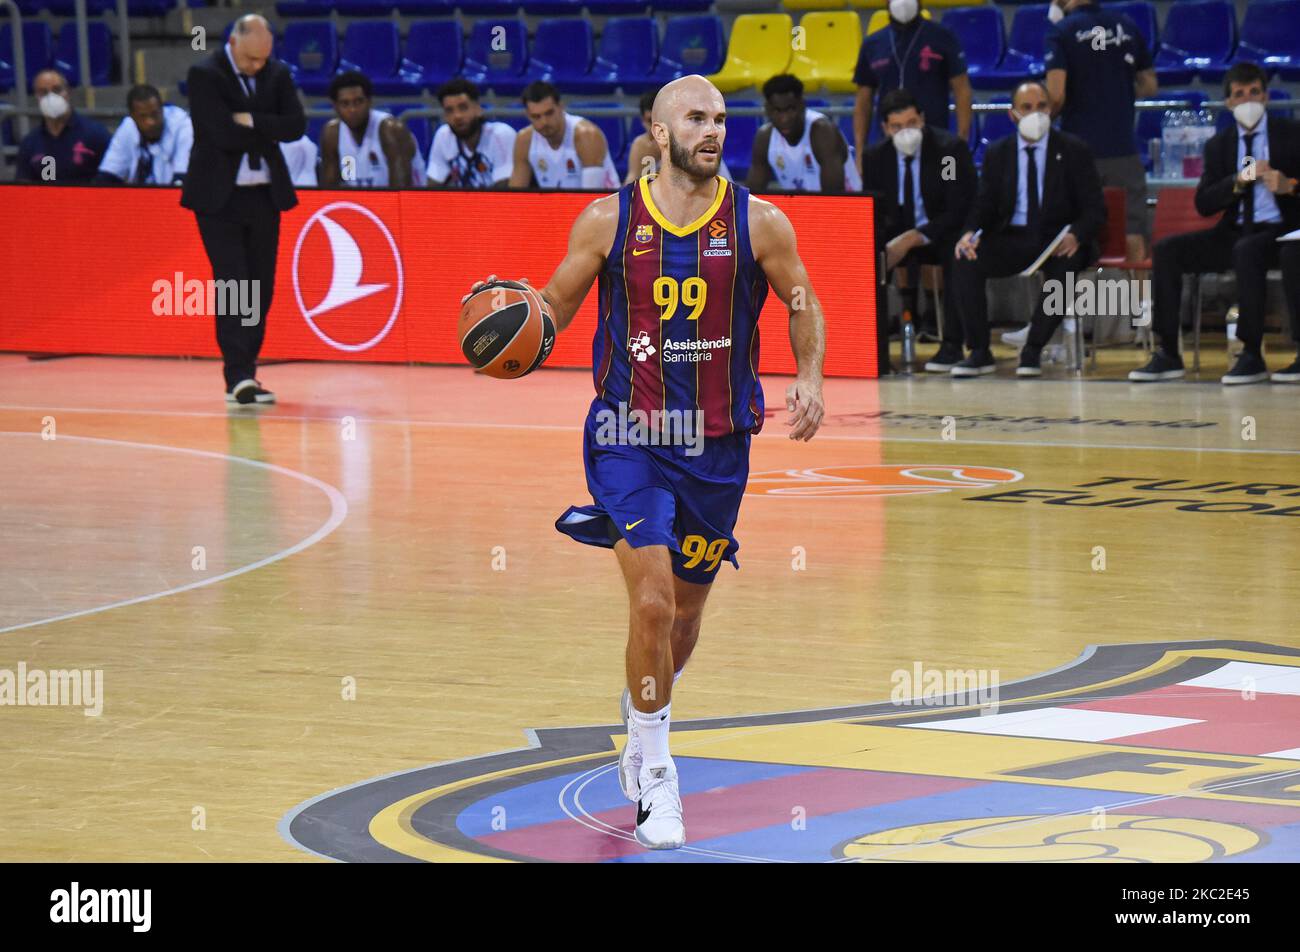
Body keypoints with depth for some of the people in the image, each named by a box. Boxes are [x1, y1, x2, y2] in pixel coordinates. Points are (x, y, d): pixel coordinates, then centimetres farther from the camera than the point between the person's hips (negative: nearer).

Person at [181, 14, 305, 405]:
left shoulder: (278, 75, 7)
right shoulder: (204, 75, -9)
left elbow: (296, 125, -5)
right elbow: (223, 133, -19)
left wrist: (252, 122, -16)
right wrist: (269, 133, -8)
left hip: (264, 196, 5)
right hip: (220, 197, -5)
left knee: (261, 288, 6)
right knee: (233, 283, -12)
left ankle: (245, 373, 14)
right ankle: (238, 375, -14)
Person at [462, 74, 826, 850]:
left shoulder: (759, 224, -3)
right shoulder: (609, 221, -5)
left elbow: (804, 306, 10)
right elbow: (555, 307, 5)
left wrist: (811, 377, -7)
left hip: (718, 443, 2)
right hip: (629, 437, -2)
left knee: (686, 611, 14)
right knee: (652, 604, -16)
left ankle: (645, 723, 45)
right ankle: (655, 775, 0)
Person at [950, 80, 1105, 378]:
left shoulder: (1073, 150, 3)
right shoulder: (998, 154, 10)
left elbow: (1095, 209, -2)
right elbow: (984, 207, 10)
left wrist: (1076, 235, -24)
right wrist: (971, 233, -15)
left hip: (1058, 239, -2)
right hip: (1012, 239, 2)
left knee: (1064, 265, -38)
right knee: (965, 261, -25)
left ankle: (1033, 350, -26)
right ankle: (979, 352, -18)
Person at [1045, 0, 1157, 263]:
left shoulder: (1062, 31, -6)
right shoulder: (1127, 27, 7)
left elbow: (1056, 95, -14)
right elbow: (1149, 87, 13)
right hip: (1123, 147, 3)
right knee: (1133, 234, 4)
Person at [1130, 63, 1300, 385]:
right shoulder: (1218, 146, 12)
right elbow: (1204, 204, 3)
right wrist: (1238, 182, -15)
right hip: (1235, 233, 5)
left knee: (1247, 250, -37)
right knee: (1166, 250, -14)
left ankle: (1251, 355, -32)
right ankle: (1168, 355, -15)